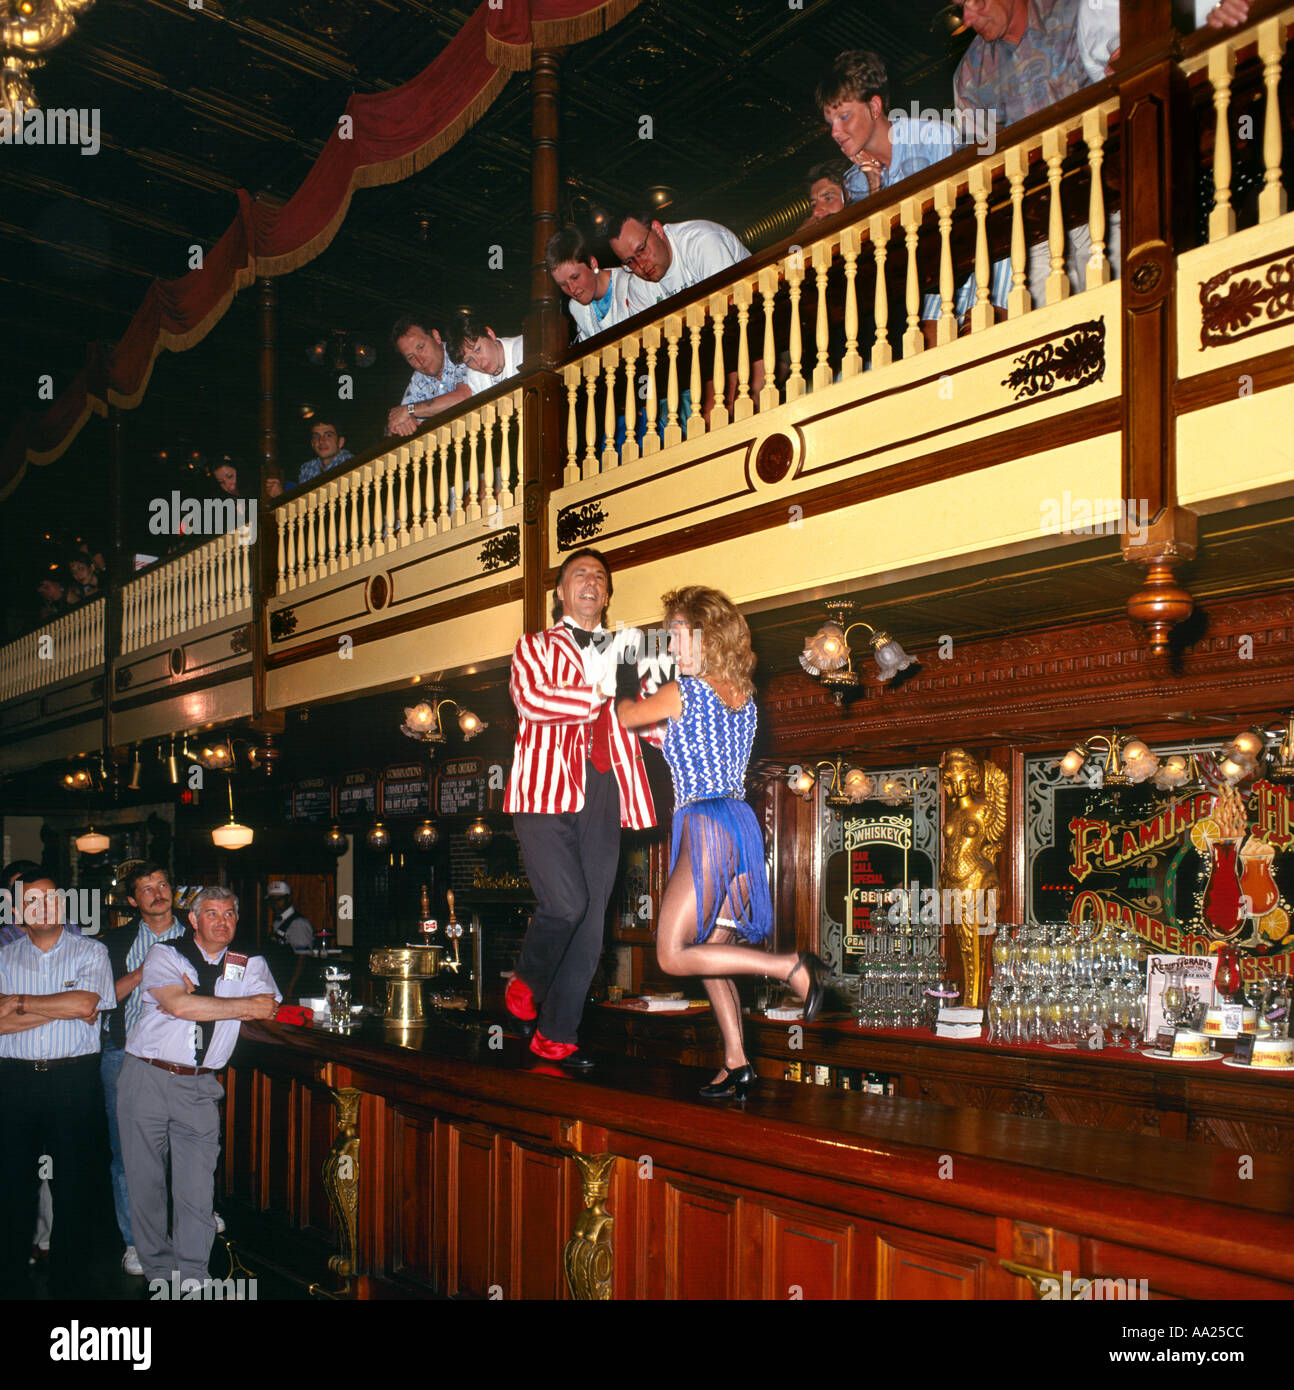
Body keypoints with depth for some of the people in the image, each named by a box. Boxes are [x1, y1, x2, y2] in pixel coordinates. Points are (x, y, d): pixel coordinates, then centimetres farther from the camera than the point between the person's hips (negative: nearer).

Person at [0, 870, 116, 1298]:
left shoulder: (91, 952, 5)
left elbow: (86, 1003, -13)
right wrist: (64, 1008, -12)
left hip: (75, 1081, -2)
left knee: (76, 1184, 1)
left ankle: (68, 1285, 13)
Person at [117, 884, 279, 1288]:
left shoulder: (250, 965, 9)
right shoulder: (165, 955, 0)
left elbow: (270, 1007, -8)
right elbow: (177, 1004, -16)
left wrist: (200, 998, -12)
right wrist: (243, 1006, -10)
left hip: (200, 1088, 1)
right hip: (147, 1078, -1)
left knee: (198, 1189, -2)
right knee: (146, 1182, 5)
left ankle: (191, 1279, 8)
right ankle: (159, 1273, 19)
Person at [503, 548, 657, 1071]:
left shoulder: (620, 656, 23)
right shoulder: (535, 647, 12)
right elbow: (531, 699, -8)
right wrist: (599, 694, -5)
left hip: (601, 794, 4)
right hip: (546, 791, -4)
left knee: (590, 921, 0)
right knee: (566, 903, -18)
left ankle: (557, 1035, 11)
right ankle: (526, 984, 11)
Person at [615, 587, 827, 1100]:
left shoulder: (683, 692, -9)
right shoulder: (742, 696, 12)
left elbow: (625, 717, 8)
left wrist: (627, 697, 28)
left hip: (707, 827, -9)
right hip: (739, 823, 9)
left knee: (673, 954, -6)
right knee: (708, 948, 13)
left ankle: (793, 966, -13)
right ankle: (736, 1063, 12)